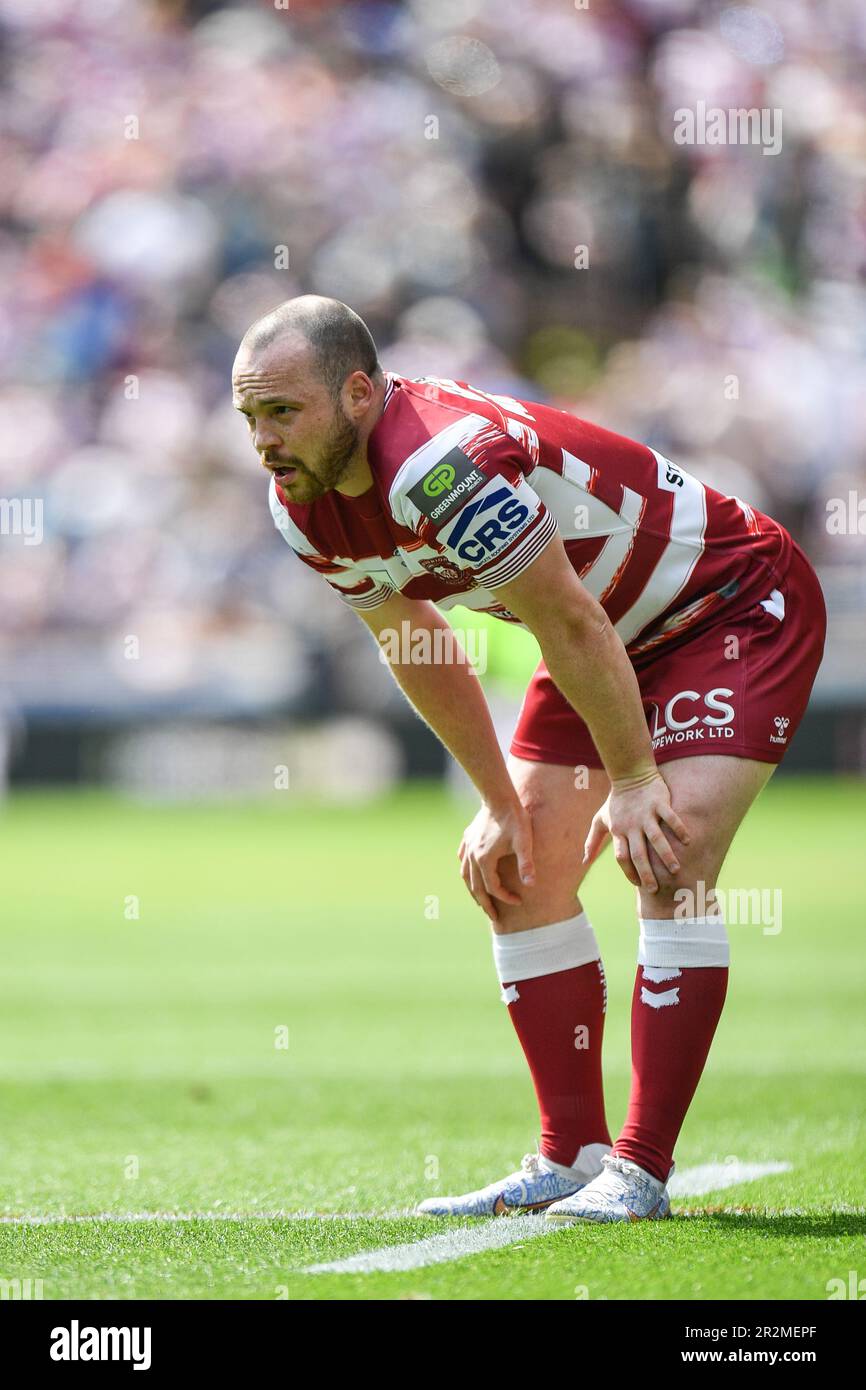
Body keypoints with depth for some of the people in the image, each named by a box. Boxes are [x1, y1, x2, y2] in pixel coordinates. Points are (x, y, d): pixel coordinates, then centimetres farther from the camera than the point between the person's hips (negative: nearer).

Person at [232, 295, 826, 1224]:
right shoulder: (302, 506, -9)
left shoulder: (445, 465, -37)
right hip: (618, 632, 9)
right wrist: (499, 804, 8)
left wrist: (633, 780, -19)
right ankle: (571, 1158, 9)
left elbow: (572, 627, -29)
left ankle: (640, 1169, -18)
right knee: (517, 877, 3)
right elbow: (415, 652, 6)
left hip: (739, 606, -9)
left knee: (668, 859, -21)